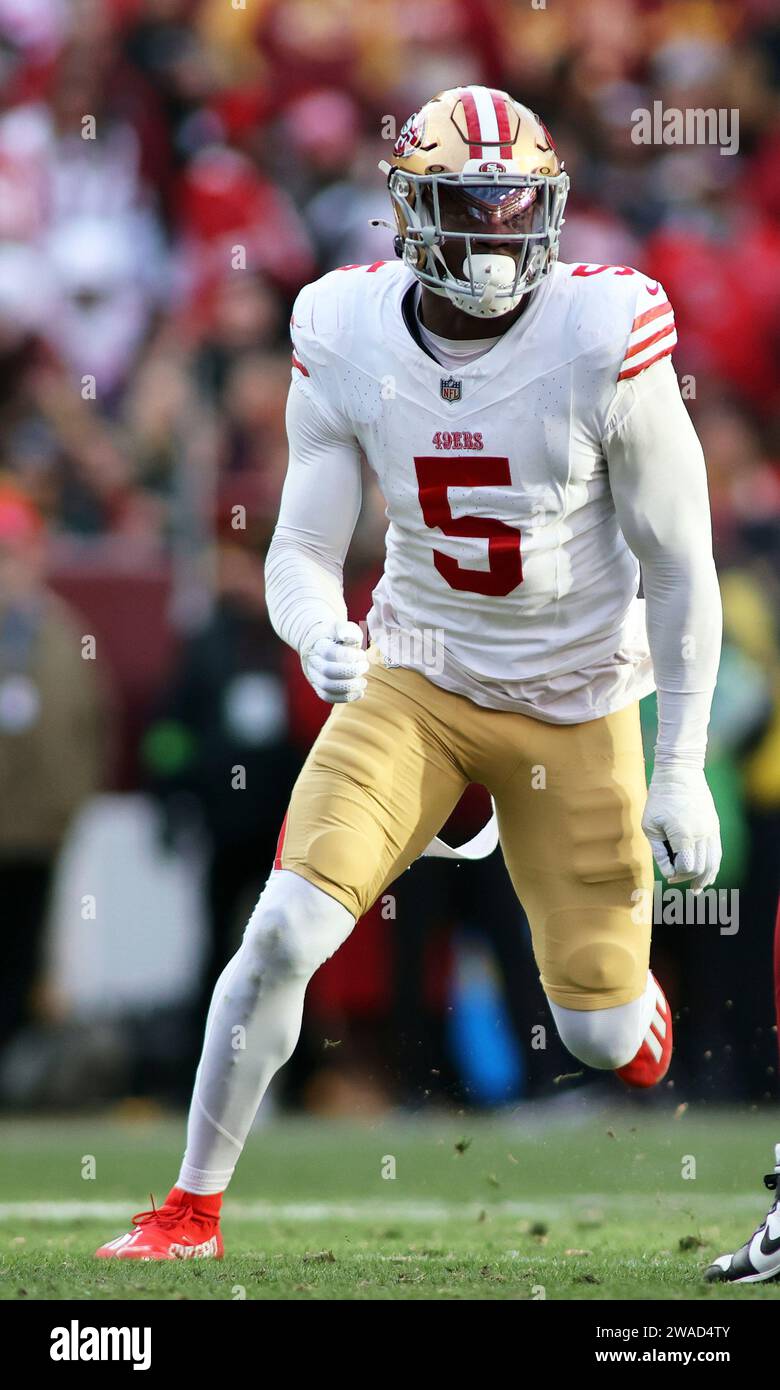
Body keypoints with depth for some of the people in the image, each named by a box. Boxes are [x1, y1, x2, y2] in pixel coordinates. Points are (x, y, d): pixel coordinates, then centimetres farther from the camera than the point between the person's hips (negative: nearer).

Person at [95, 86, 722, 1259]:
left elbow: (679, 566, -10)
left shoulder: (603, 343, -19)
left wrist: (681, 768, -11)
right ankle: (194, 1207, -1)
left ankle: (630, 995, 44)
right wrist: (319, 636, -31)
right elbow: (303, 551, -7)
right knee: (285, 931, -17)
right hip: (417, 678, 1)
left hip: (577, 706, -1)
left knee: (601, 1033, 3)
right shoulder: (350, 345, -11)